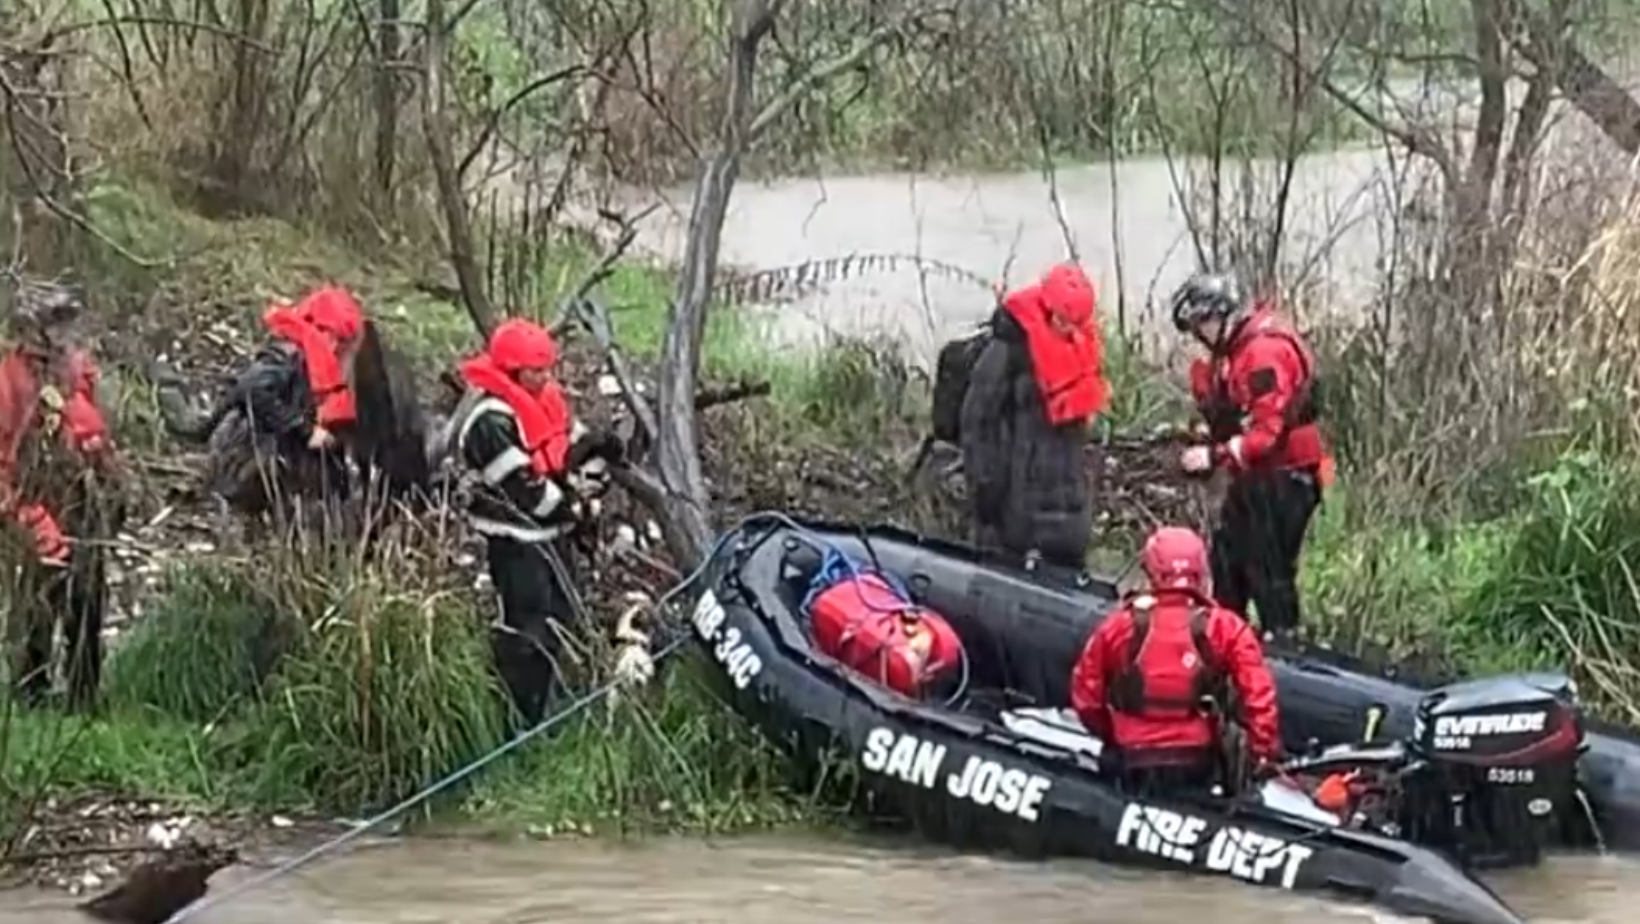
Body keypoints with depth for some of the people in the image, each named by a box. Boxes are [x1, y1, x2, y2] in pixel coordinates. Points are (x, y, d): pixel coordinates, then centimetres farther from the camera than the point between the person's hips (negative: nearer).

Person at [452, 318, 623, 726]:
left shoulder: (546, 400, 6)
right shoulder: (491, 420, -24)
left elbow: (577, 442, 11)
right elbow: (522, 486, -25)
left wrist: (591, 475, -11)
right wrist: (576, 508, -17)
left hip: (551, 529, 10)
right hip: (516, 536, -10)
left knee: (559, 617, 20)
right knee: (526, 628, -7)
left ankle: (549, 704, 36)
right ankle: (520, 719, 1)